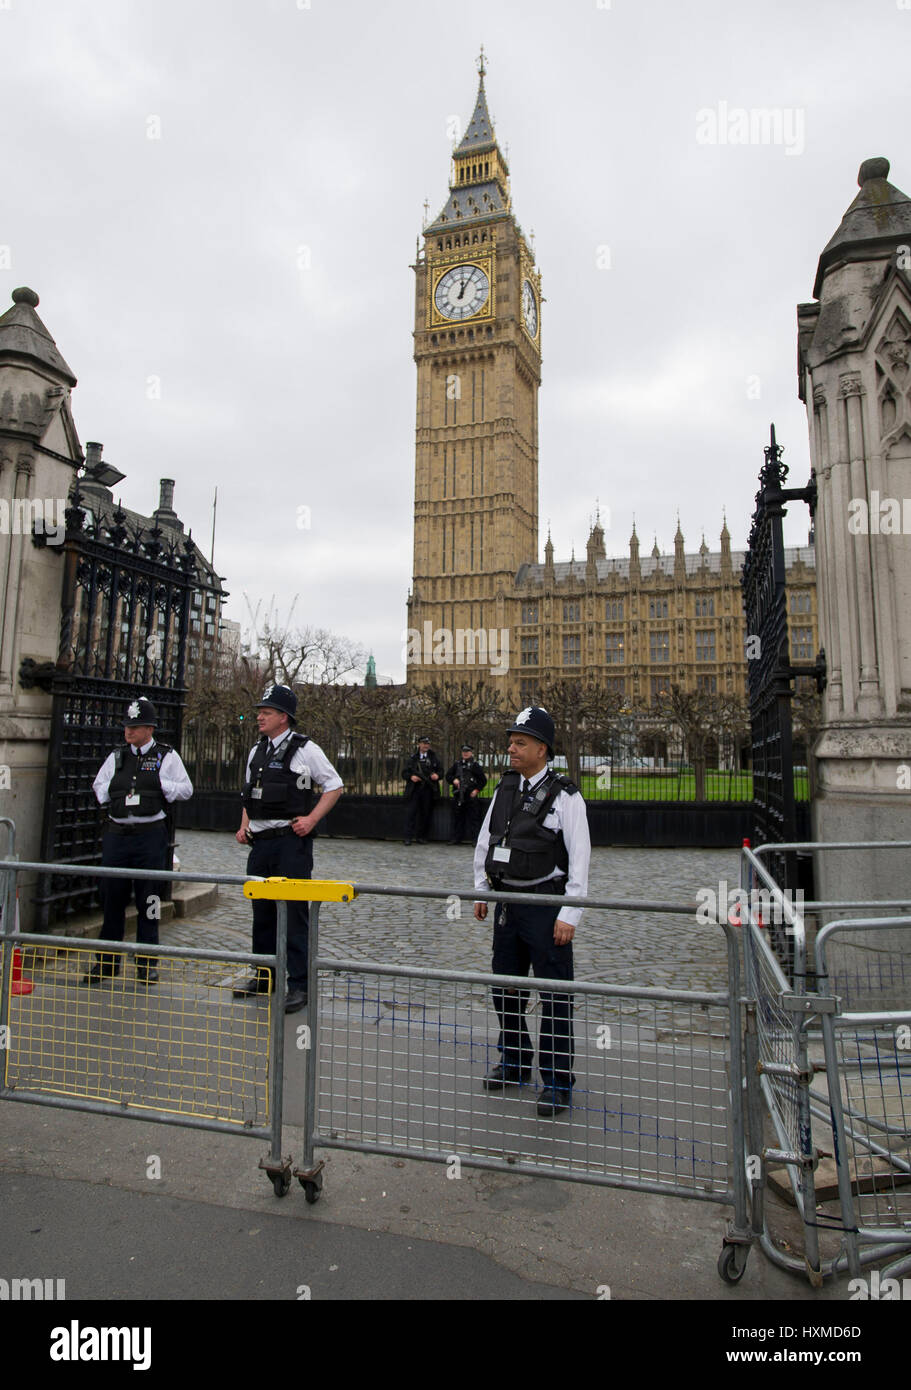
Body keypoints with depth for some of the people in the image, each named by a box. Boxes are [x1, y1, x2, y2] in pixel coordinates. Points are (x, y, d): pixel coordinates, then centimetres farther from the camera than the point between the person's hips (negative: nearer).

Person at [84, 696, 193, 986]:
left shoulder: (167, 756, 3)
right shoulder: (116, 756, 12)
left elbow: (186, 789, 1)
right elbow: (98, 786, 21)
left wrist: (159, 783, -12)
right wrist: (113, 790, 0)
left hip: (150, 834, -3)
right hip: (116, 832, 3)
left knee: (149, 898, 3)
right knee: (112, 896, 9)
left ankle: (147, 962, 16)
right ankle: (108, 960, 23)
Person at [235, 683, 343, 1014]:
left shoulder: (305, 748, -6)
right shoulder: (256, 751, 13)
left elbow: (334, 786, -1)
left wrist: (312, 819, -11)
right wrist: (244, 826, 10)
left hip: (291, 841, -7)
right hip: (260, 842, 7)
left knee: (294, 913, -4)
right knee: (262, 911, 15)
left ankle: (299, 985, 5)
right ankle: (264, 976, 30)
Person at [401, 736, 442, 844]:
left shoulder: (434, 758, 12)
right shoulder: (413, 758, 9)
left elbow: (441, 770, 14)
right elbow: (404, 772, 9)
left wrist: (437, 775, -8)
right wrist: (411, 777, -10)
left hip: (428, 790, 1)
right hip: (415, 790, -1)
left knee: (426, 814, 4)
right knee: (411, 813, -5)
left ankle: (421, 837, 13)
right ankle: (408, 837, -3)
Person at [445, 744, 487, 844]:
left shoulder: (475, 766, 2)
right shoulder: (457, 764, 12)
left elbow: (483, 780, 3)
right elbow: (448, 776, 14)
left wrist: (477, 790, -7)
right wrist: (454, 780, -6)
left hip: (470, 796, -4)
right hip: (458, 795, 4)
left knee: (472, 817, -3)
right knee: (457, 818, 8)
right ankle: (456, 838, 16)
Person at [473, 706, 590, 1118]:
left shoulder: (565, 796, -12)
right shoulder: (505, 789, 7)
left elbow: (580, 858, -14)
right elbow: (484, 843, 16)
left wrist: (569, 915, -17)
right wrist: (481, 890, 15)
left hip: (546, 905, -6)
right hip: (506, 901, 7)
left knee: (554, 994, 0)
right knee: (505, 988, 17)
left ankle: (557, 1081, 17)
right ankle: (514, 1062, 37)